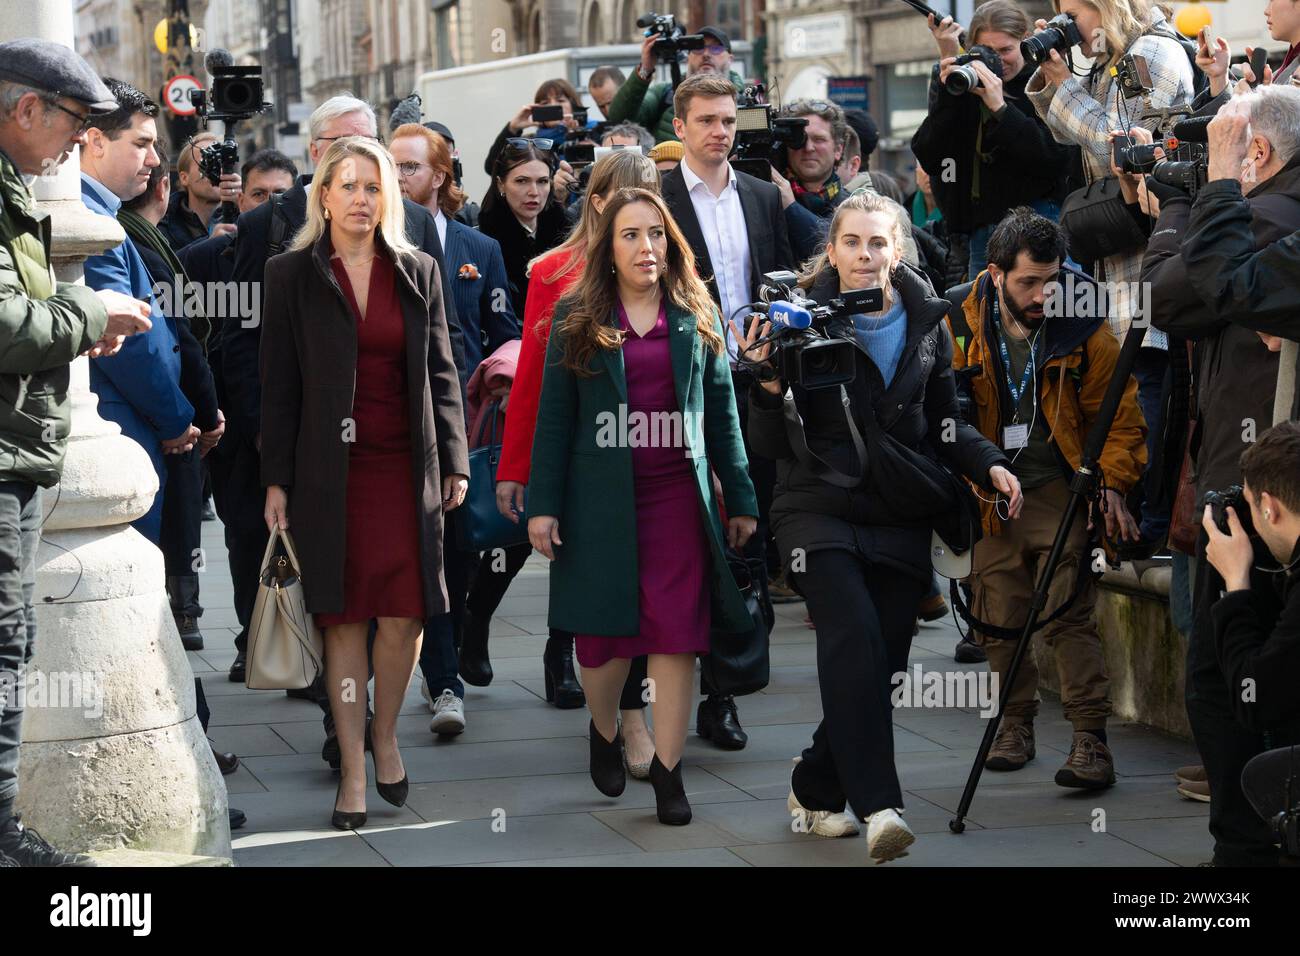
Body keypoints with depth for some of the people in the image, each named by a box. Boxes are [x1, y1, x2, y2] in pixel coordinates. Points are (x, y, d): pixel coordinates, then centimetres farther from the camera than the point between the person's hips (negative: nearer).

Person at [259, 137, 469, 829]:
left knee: (405, 616, -3)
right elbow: (279, 383, 2)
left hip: (407, 468, 2)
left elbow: (441, 374, 11)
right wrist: (277, 479, -2)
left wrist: (453, 461, 5)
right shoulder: (292, 275, 3)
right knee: (345, 618, 0)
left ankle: (386, 736, 19)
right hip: (330, 473, -2)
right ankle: (354, 771, 4)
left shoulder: (417, 272, 9)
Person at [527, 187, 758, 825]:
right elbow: (554, 415, 3)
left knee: (677, 632, -5)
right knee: (603, 635, 4)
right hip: (601, 501, -1)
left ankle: (667, 771, 2)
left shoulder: (695, 317, 8)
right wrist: (543, 504, -3)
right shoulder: (575, 317, 4)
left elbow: (722, 412, 10)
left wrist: (740, 499, 8)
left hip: (679, 496, 1)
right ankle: (604, 732, 32)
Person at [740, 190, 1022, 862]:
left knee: (883, 661, 0)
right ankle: (877, 804, -29)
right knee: (853, 633, -25)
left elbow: (943, 423, 18)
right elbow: (774, 446, -5)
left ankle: (816, 788, 22)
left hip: (902, 516, 4)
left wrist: (988, 464, 1)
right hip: (820, 508, -4)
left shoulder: (926, 323, 7)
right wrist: (770, 386, -24)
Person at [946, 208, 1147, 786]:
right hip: (990, 495, 3)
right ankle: (1016, 721, 28)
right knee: (999, 619, 9)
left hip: (1061, 493, -3)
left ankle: (1090, 737, -9)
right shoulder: (959, 323, -6)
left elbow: (1120, 417, -2)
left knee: (1069, 616, -11)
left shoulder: (1083, 330, -10)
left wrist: (1111, 484, -13)